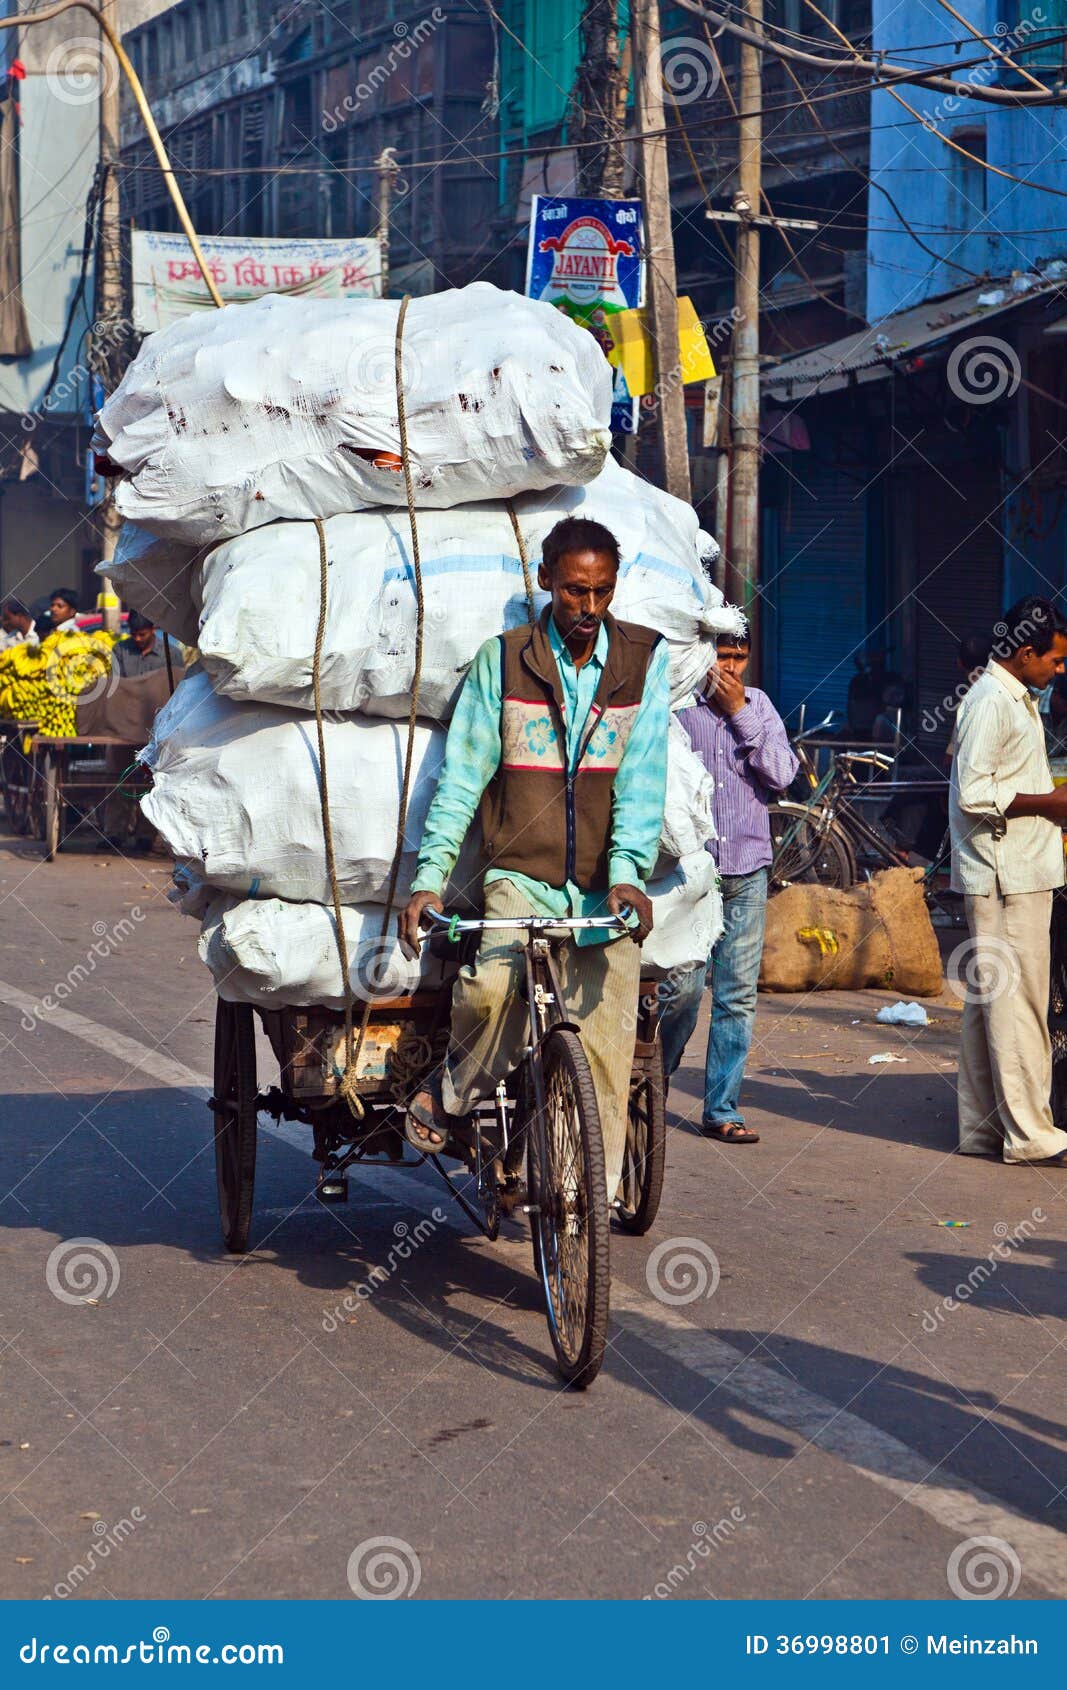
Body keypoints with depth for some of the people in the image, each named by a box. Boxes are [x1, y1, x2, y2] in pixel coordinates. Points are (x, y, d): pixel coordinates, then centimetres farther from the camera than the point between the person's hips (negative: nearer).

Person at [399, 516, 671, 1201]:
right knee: (492, 987, -28)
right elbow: (462, 775, 1)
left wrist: (626, 872, -18)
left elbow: (643, 775, -4)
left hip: (606, 889, 1)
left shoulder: (645, 657, 5)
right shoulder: (501, 661, 4)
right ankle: (453, 1100, 0)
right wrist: (430, 876, -9)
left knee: (604, 1050, -3)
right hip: (521, 874, -1)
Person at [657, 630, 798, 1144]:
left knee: (738, 996, 3)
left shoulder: (758, 705, 9)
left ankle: (722, 1109, 11)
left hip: (747, 874, 3)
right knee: (683, 989, -8)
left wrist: (740, 712, -6)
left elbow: (781, 773, -2)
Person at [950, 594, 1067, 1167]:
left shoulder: (1015, 699, 18)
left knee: (989, 1001, 11)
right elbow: (975, 795, -20)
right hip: (1005, 878, -10)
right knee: (1016, 1001, -7)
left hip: (1019, 874, 10)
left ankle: (984, 1128, 16)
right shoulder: (990, 702, -14)